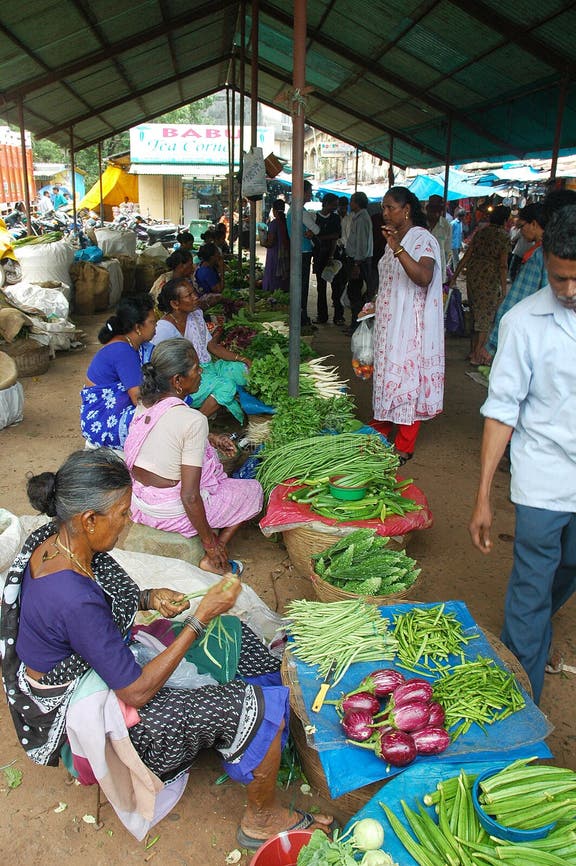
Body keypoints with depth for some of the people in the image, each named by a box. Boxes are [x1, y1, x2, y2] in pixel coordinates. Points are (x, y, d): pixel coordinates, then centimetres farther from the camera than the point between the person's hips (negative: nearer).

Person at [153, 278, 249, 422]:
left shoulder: (196, 314, 6)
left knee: (241, 369, -7)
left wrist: (240, 359, 0)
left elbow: (212, 346, 11)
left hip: (205, 367, 8)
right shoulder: (164, 328, -18)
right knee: (226, 385, -27)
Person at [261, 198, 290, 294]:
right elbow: (288, 240, 10)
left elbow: (270, 243, -16)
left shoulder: (274, 223, -14)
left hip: (275, 256, -6)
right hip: (286, 256, 6)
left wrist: (262, 243, 4)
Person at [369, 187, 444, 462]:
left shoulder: (423, 240, -12)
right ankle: (379, 432, 26)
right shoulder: (394, 239, 16)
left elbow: (424, 278, -30)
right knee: (385, 375, 13)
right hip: (388, 321, 8)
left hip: (410, 324, -8)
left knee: (406, 378, -5)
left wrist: (397, 249, -36)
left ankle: (404, 447, 3)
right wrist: (374, 306, 16)